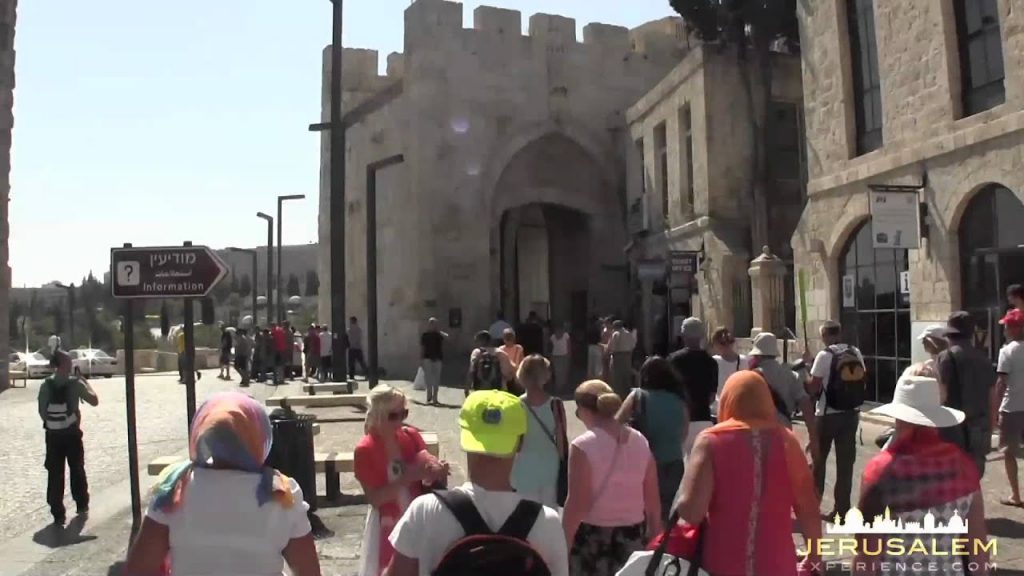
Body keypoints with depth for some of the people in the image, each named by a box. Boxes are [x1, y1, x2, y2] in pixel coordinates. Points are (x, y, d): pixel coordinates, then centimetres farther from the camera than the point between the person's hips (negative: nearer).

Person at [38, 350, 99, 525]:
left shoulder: (45, 385, -2)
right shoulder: (75, 383, -9)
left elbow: (42, 412, 0)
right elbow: (94, 401, 0)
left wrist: (52, 422, 14)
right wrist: (86, 383, 10)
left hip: (52, 435, 2)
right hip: (72, 433, -2)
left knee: (54, 474, 6)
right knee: (77, 470, 15)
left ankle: (58, 514, 7)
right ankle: (82, 505, 27)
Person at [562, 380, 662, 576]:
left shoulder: (583, 446, -14)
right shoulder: (641, 442, 2)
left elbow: (577, 505, -16)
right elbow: (653, 501, 6)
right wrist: (654, 538, 16)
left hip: (592, 538, -5)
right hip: (633, 537, 5)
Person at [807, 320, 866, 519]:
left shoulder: (824, 355, -13)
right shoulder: (856, 353, 2)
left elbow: (813, 388, -13)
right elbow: (861, 381, 11)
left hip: (828, 415, -4)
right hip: (852, 413, 4)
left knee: (818, 459, 12)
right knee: (845, 462, 7)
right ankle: (842, 508, 10)